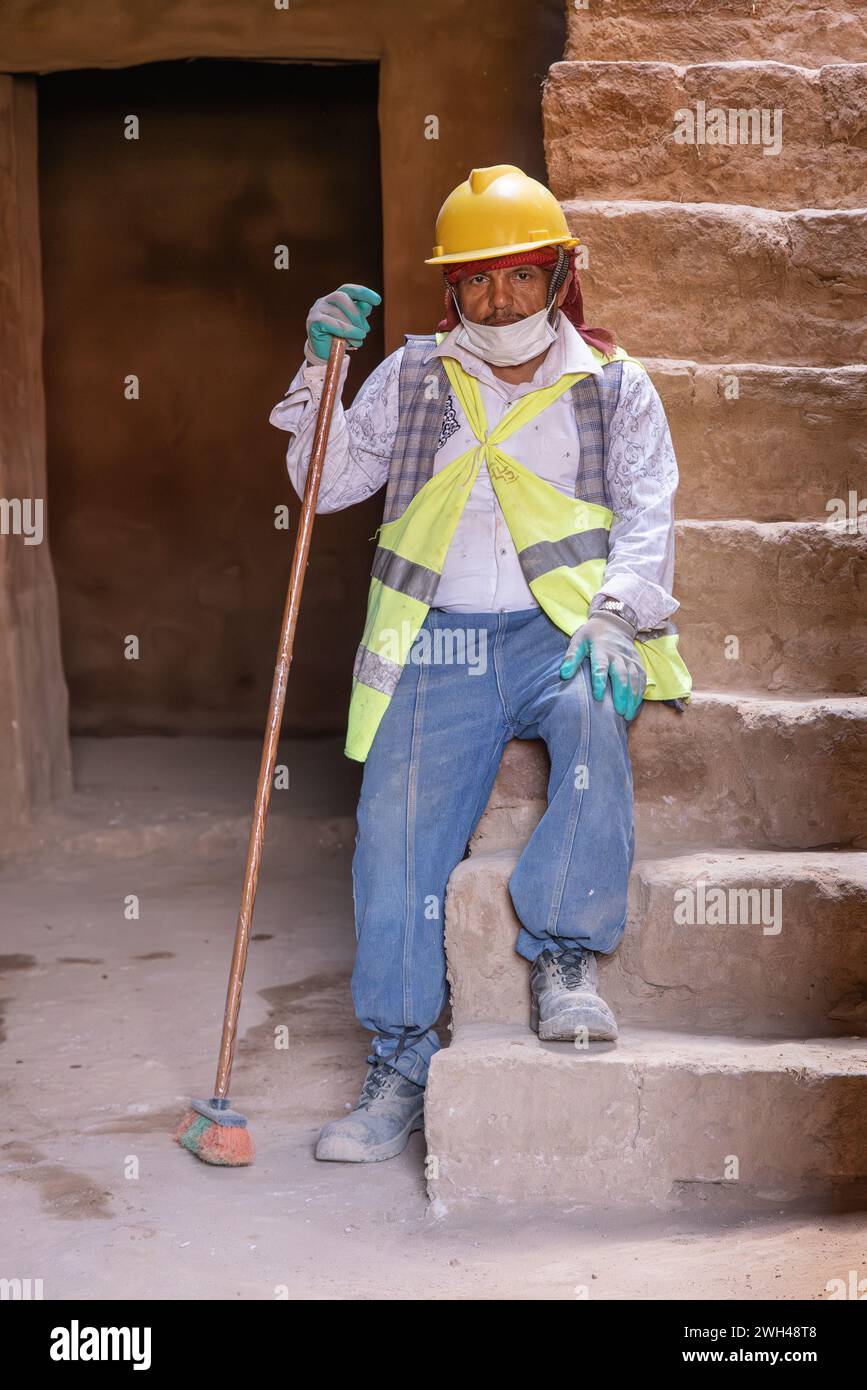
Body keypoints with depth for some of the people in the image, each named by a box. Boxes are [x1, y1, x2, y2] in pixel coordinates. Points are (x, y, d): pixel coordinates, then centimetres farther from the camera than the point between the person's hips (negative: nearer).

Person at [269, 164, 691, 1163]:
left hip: (562, 631, -2)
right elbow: (326, 482, 13)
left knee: (593, 711, -37)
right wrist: (323, 368, 0)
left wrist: (616, 616, -16)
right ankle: (399, 1067, -9)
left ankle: (564, 960, -28)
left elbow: (646, 517, 2)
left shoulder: (614, 385, 11)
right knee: (397, 820, -16)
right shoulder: (412, 377, 15)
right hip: (439, 645, 2)